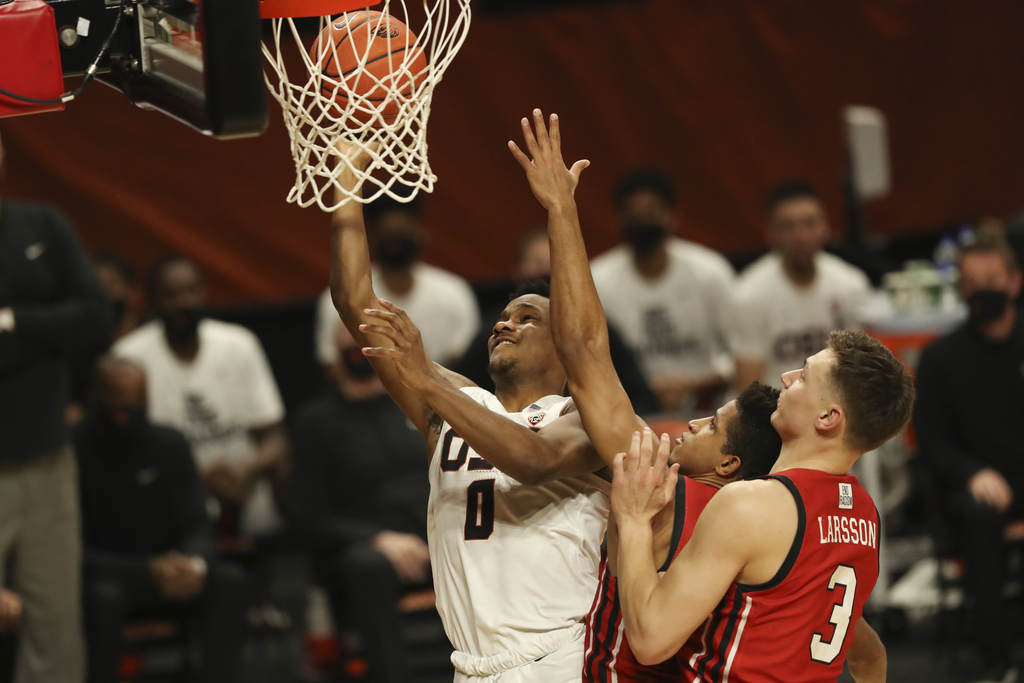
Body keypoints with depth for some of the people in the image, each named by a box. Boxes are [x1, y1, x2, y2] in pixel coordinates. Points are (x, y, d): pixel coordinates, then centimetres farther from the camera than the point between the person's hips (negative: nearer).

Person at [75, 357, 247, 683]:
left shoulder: (169, 445, 1)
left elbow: (196, 527, 0)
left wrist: (195, 564, -26)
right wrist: (148, 571, -30)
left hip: (163, 574, 5)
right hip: (101, 575, -5)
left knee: (229, 582, -23)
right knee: (102, 596, -39)